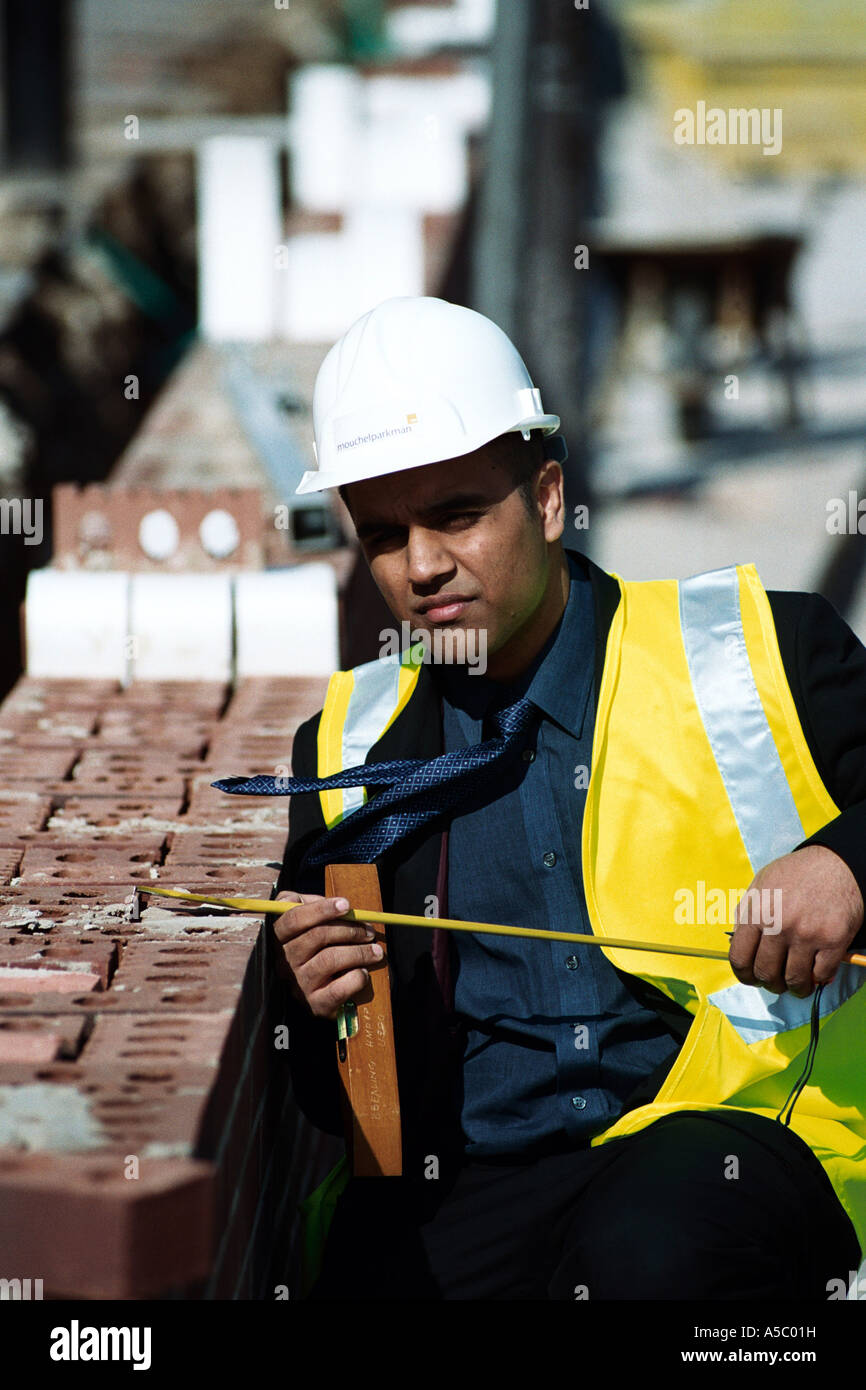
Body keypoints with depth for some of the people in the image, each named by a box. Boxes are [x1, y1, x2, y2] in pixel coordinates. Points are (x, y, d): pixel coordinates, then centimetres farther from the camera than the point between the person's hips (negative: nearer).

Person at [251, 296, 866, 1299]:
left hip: (722, 1138, -2)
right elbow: (331, 1104, 21)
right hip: (464, 1193, 2)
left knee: (644, 1250, -37)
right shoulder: (350, 747, 18)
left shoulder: (756, 650, 7)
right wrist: (321, 1007, -2)